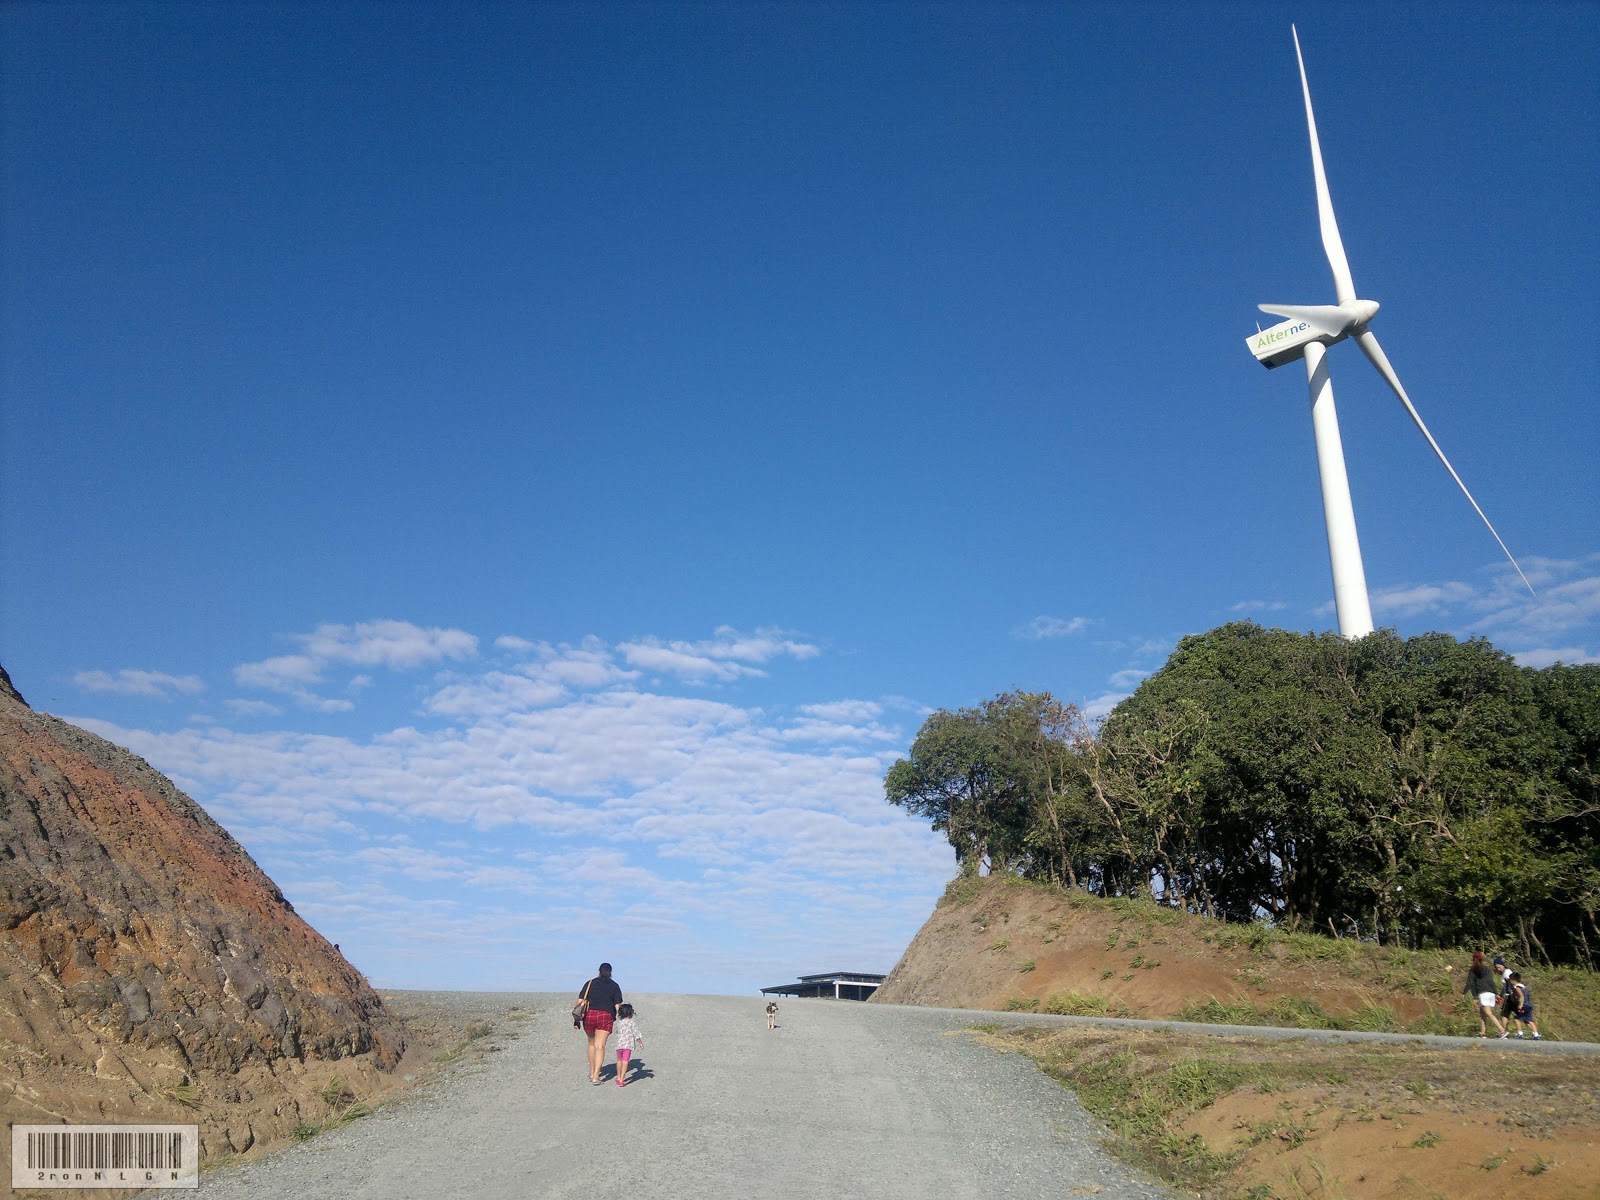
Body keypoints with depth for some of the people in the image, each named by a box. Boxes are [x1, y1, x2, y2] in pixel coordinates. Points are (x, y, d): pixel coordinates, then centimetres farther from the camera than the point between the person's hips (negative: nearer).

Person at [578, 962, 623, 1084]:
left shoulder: (590, 983, 10)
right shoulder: (614, 986, 8)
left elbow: (580, 1001, 3)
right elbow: (618, 1006, 2)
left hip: (589, 1015, 2)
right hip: (606, 1017, -2)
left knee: (592, 1044, 22)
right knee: (600, 1046, -5)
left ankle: (592, 1072, 30)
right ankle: (595, 1076, -17)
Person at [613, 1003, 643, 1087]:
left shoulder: (619, 1022, 7)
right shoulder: (631, 1023, -3)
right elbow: (636, 1033, -2)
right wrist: (640, 1042, 12)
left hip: (619, 1045, 4)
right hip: (628, 1045, -4)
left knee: (619, 1060, 22)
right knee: (625, 1061, -7)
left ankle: (619, 1077, 36)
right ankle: (621, 1080, -16)